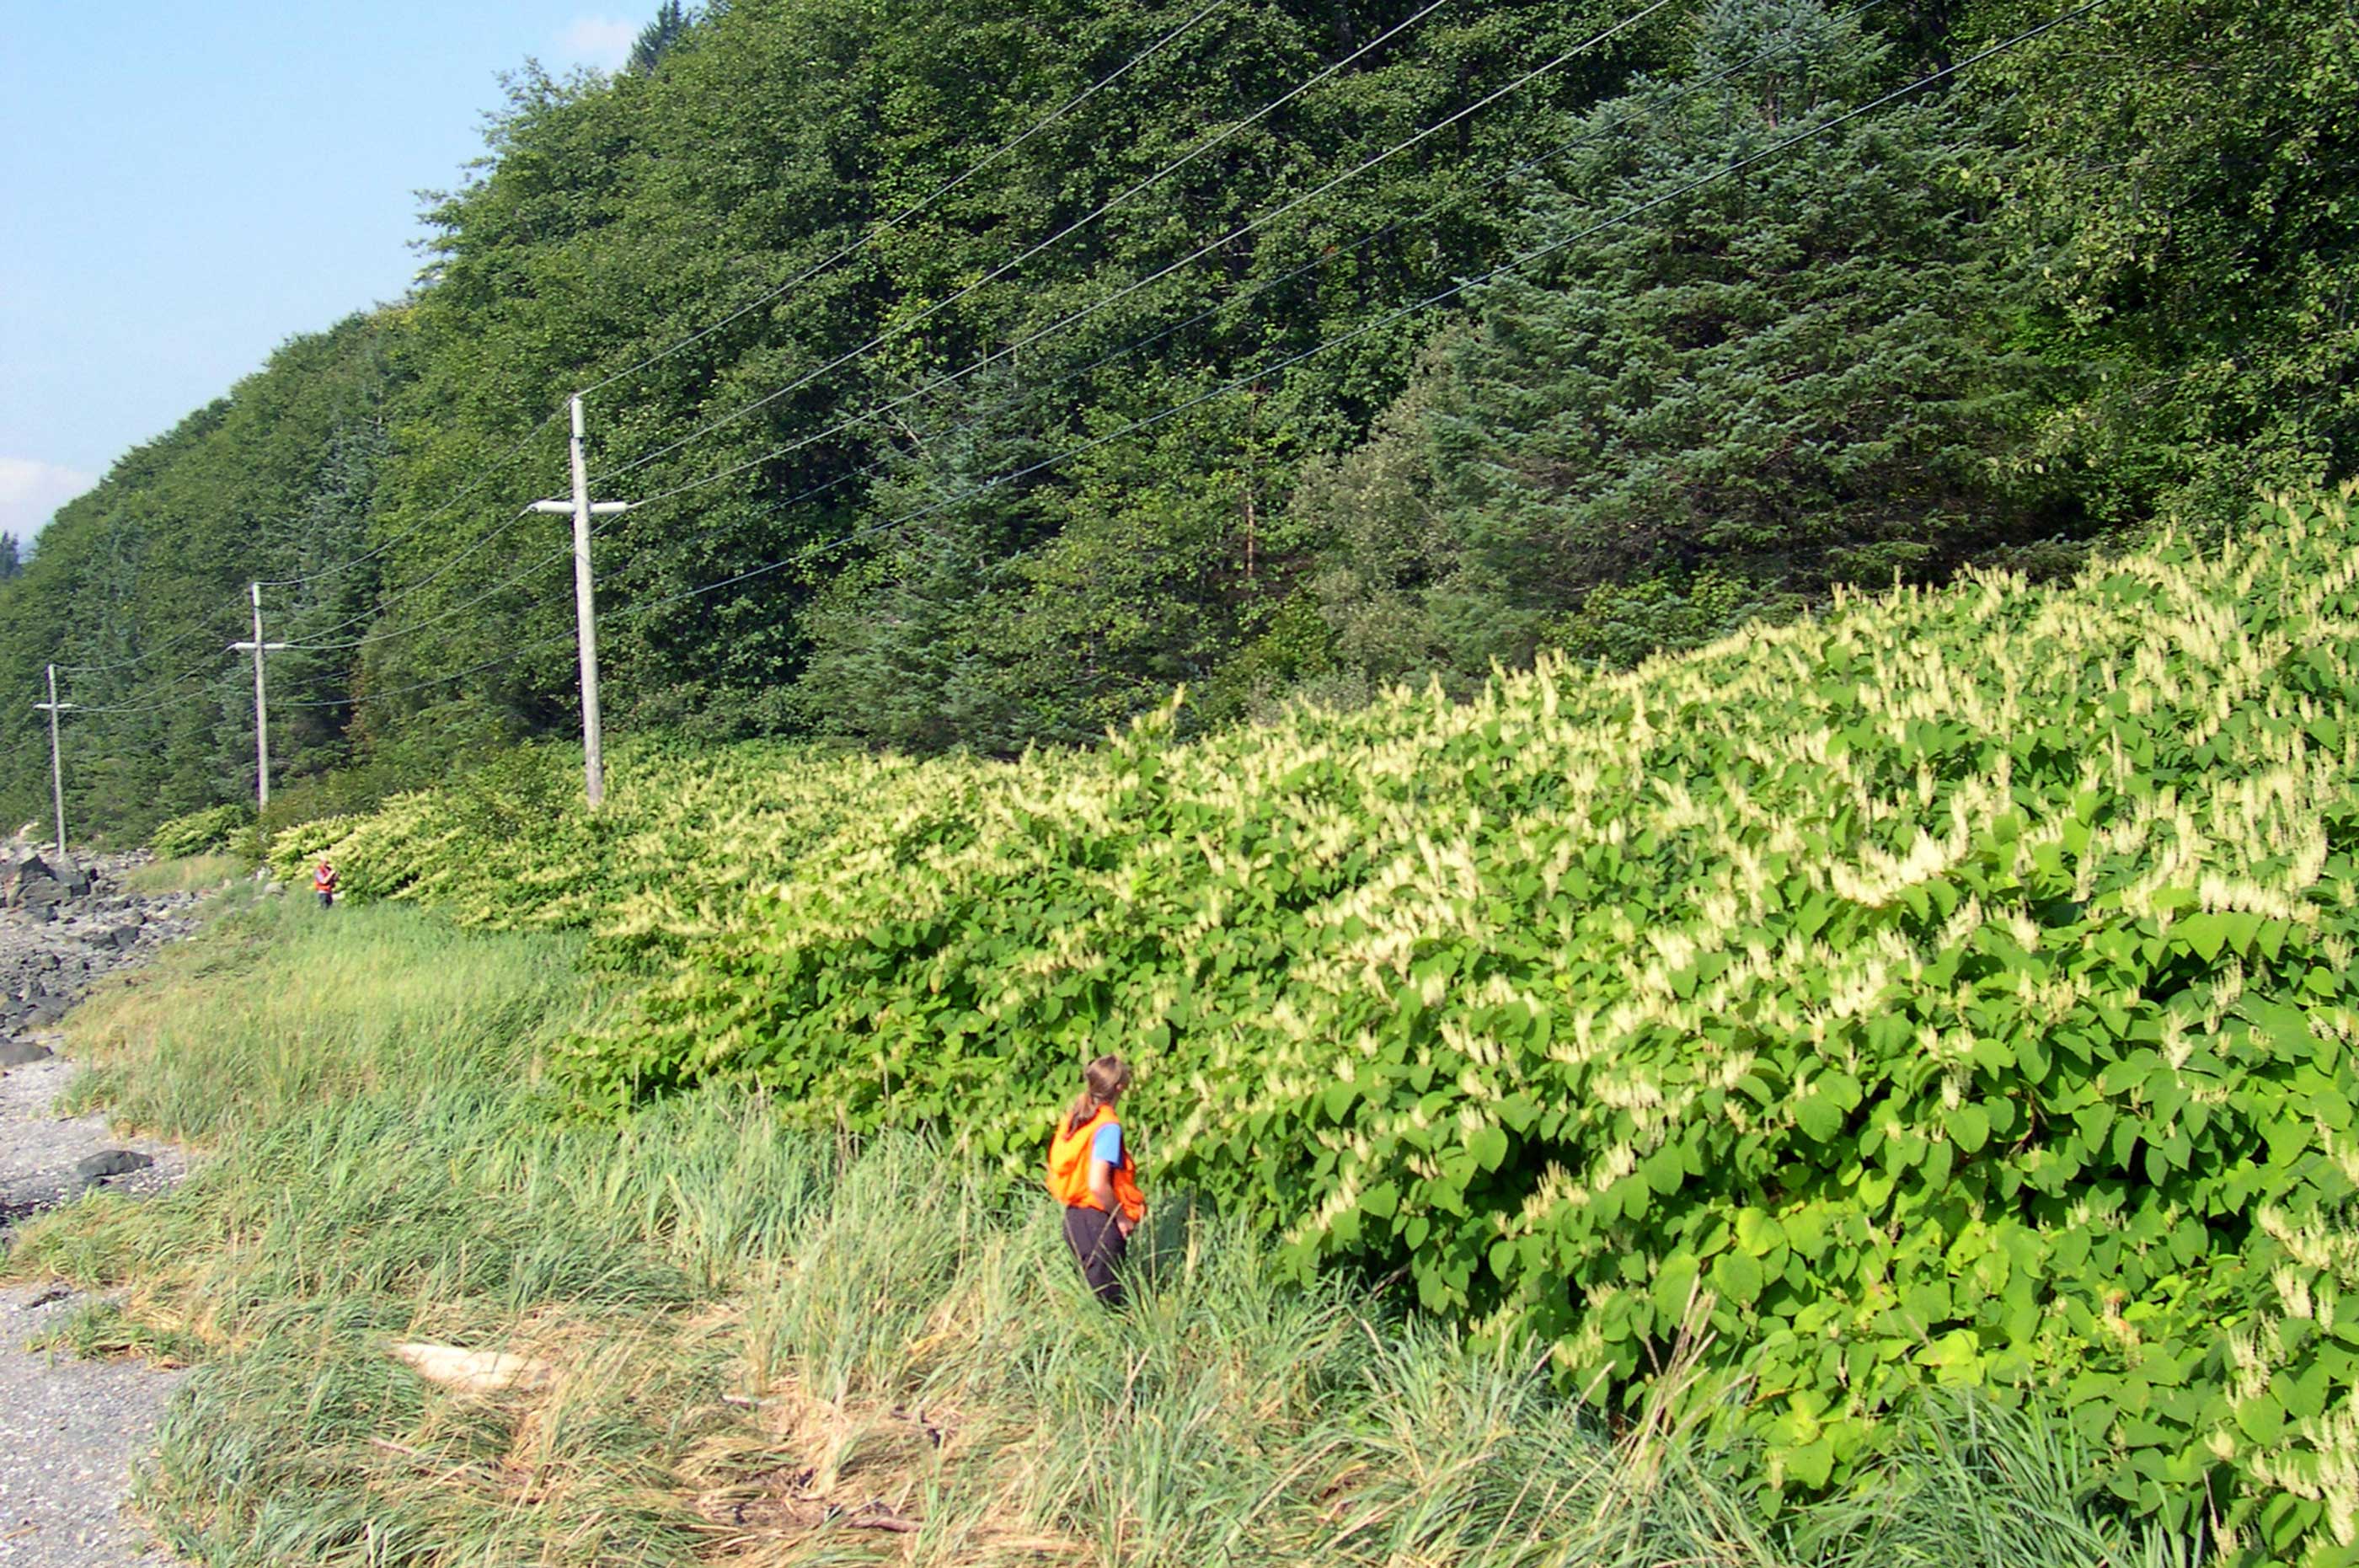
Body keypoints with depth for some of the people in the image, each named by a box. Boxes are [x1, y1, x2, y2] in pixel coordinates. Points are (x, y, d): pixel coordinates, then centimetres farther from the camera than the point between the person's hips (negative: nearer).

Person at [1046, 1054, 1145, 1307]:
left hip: (1073, 1217, 8)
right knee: (1108, 1296, 1)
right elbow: (1098, 1185, -26)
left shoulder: (1074, 1118, 7)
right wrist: (1121, 1216, -10)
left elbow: (1055, 1174, 13)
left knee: (1089, 1293, 17)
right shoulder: (1108, 1126, -17)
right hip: (1099, 1221, -8)